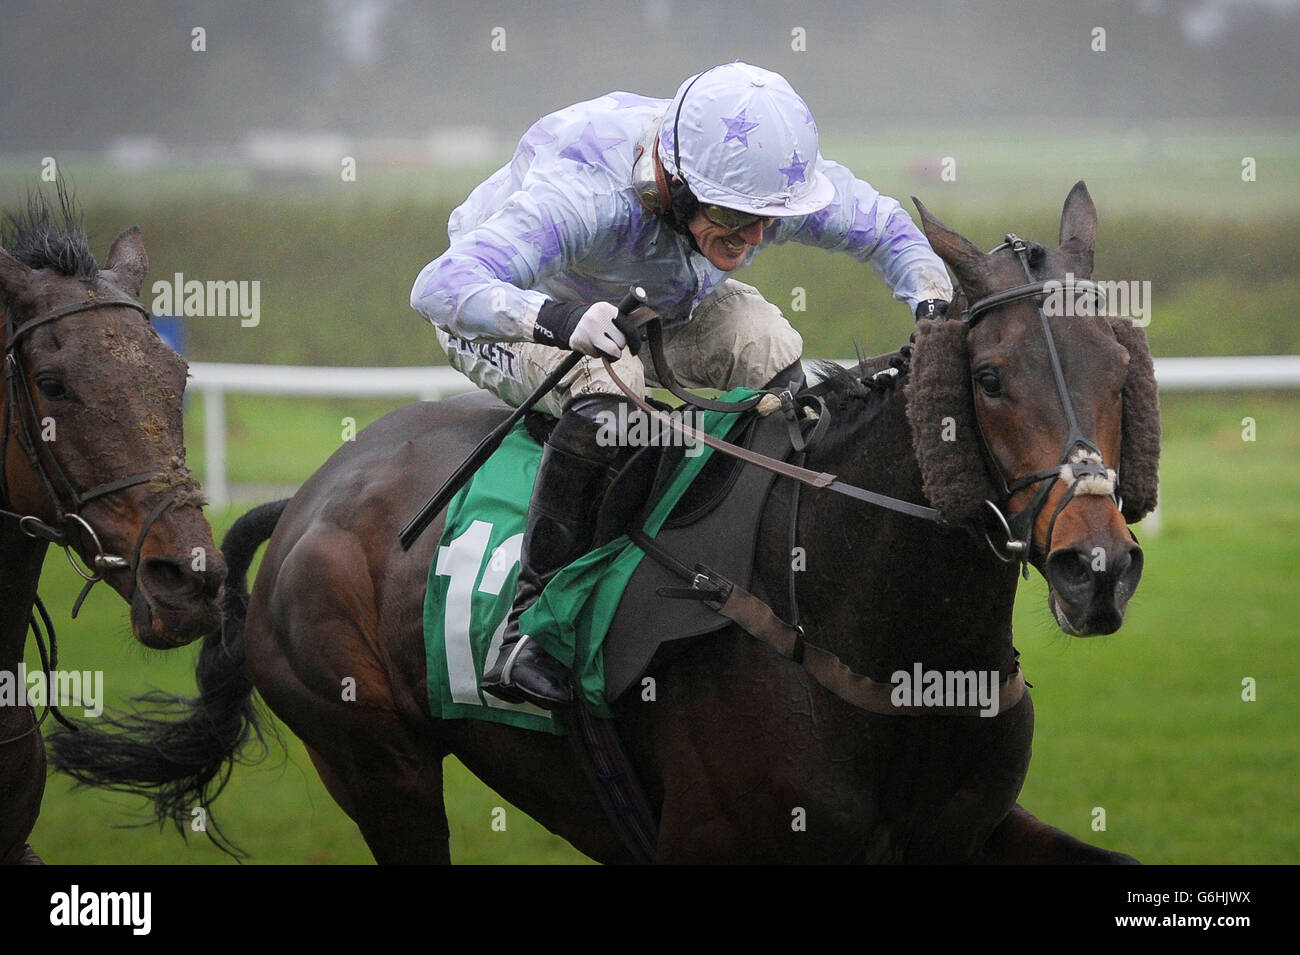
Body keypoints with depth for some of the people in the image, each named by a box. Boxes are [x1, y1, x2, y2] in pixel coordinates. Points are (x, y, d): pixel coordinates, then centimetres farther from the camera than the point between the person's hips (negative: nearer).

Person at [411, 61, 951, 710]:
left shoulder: (768, 178, -26)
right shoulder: (581, 195, -45)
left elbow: (891, 230, -6)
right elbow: (439, 287, -55)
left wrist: (932, 312, -28)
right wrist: (560, 319, -71)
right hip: (507, 307, -6)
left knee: (772, 351, -18)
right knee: (609, 396, -37)